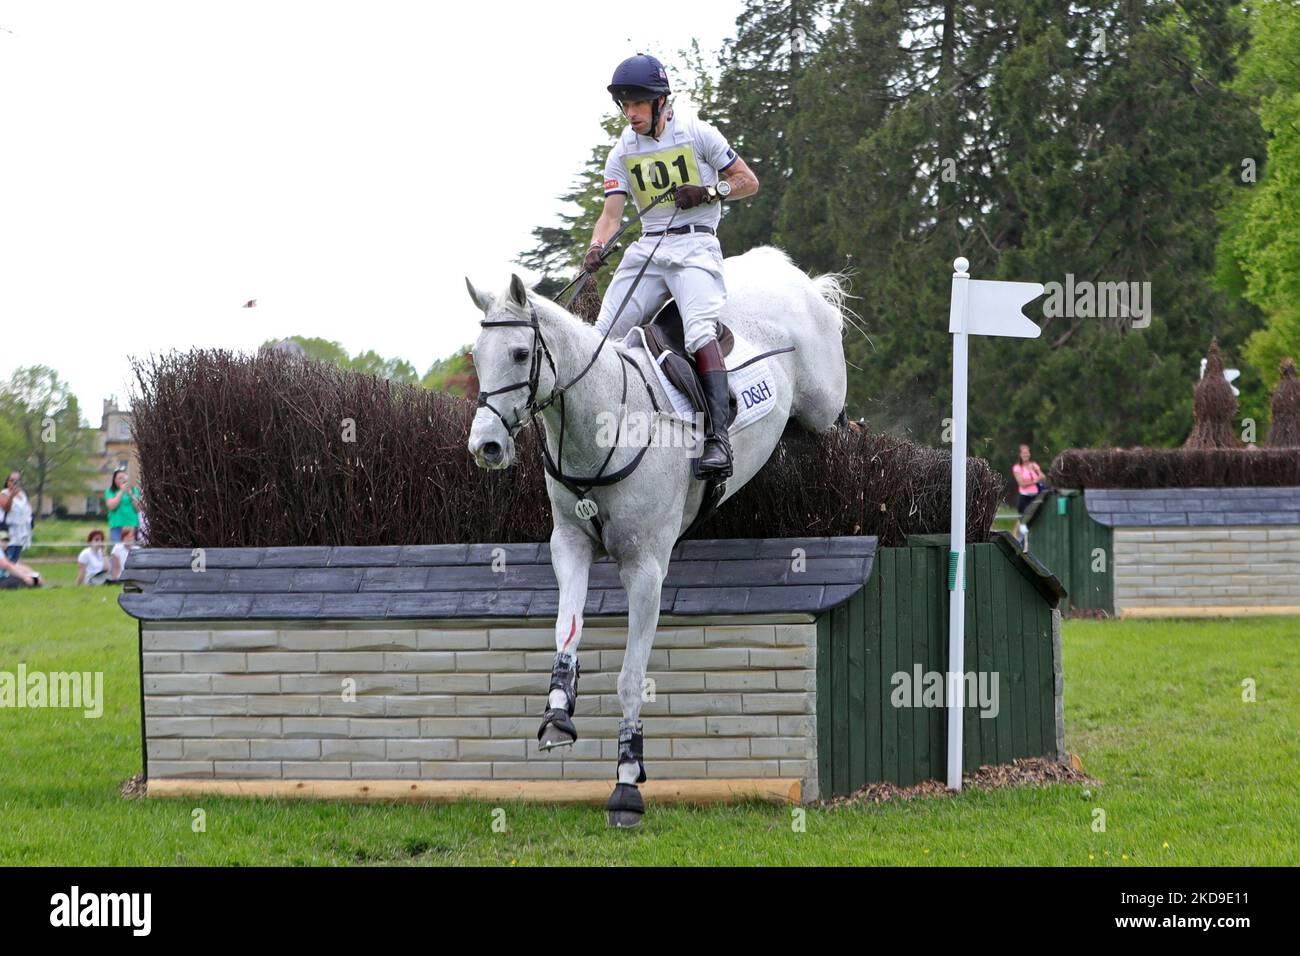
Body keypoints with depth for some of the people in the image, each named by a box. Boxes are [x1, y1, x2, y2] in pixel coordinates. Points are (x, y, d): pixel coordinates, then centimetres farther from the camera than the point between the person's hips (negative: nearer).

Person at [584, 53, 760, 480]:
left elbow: (748, 181, 5)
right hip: (646, 249, 5)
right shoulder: (623, 152, 9)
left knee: (700, 332, -28)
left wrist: (707, 193, -12)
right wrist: (596, 248, -18)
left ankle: (717, 437, -38)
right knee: (603, 336, -8)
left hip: (694, 245, -5)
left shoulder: (696, 133, -1)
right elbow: (612, 212, 2)